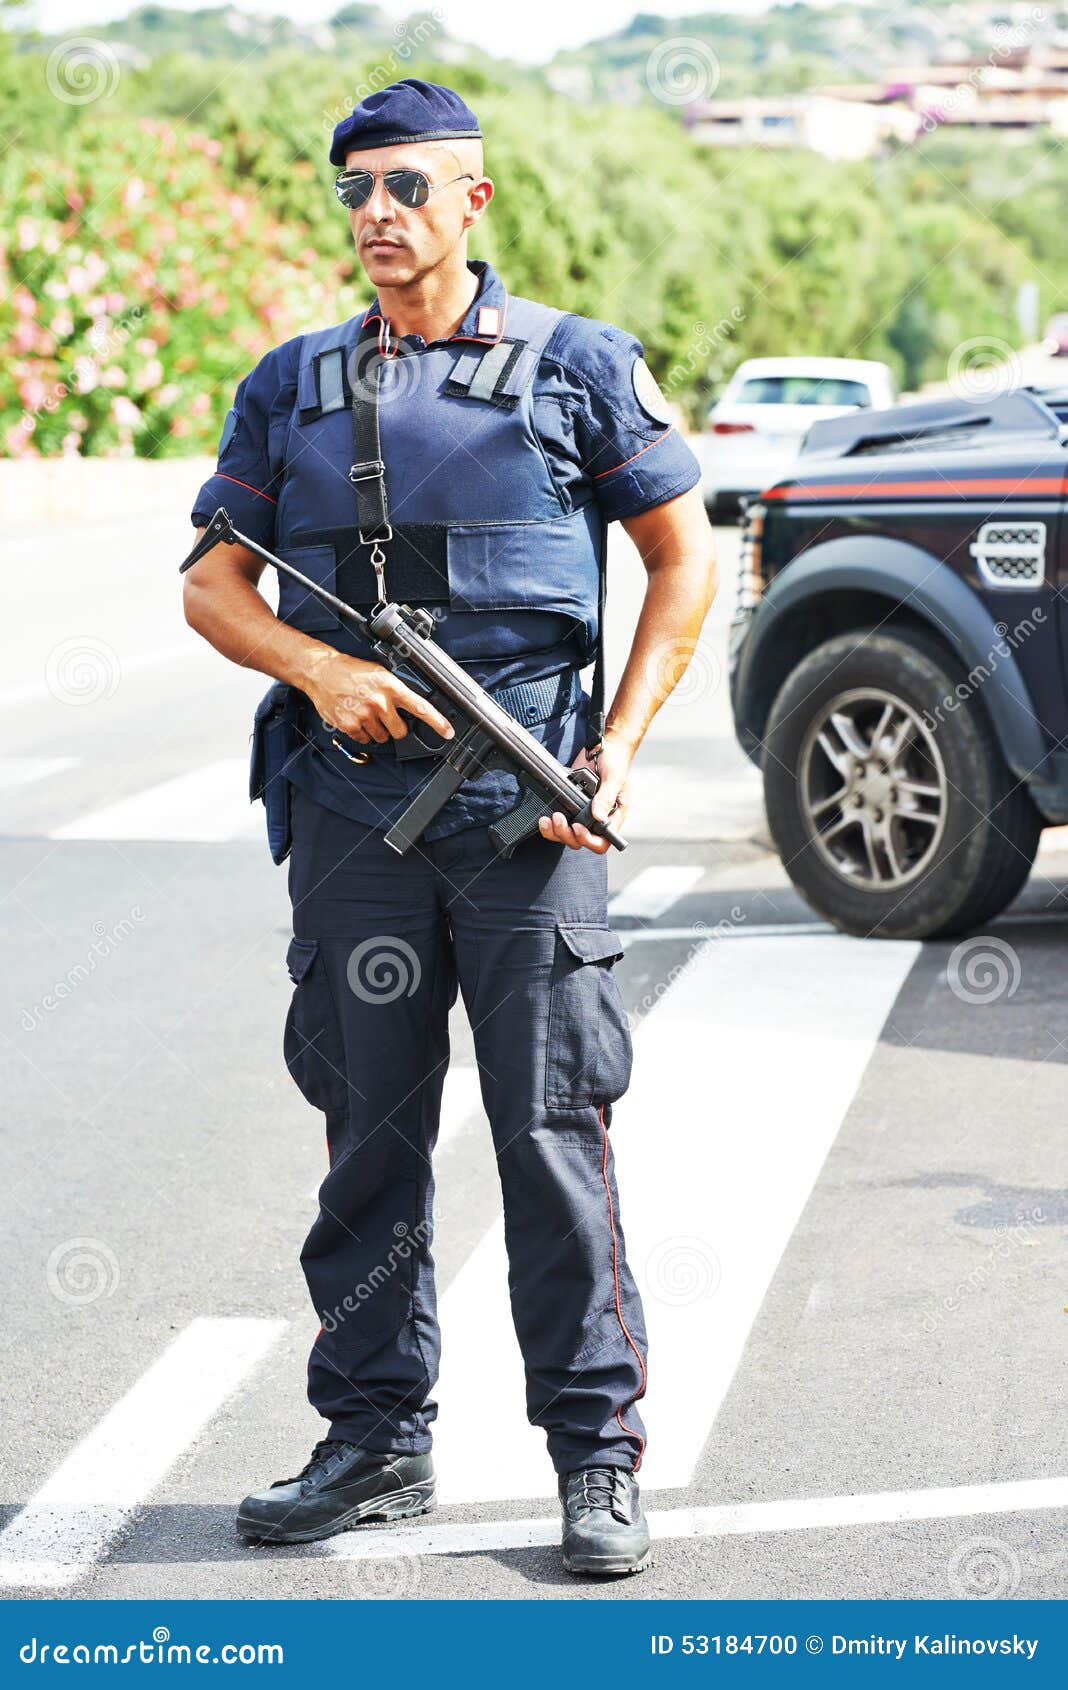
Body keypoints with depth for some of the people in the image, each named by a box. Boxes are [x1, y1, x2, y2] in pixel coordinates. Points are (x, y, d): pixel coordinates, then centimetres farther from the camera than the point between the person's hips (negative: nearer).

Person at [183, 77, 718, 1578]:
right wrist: (318, 666, -9)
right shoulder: (293, 387, 11)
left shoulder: (574, 366, 3)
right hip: (355, 805, 3)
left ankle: (598, 1453, 7)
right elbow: (214, 583, 11)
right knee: (371, 1130, 8)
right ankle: (376, 1439, 19)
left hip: (529, 805, -3)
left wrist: (617, 749, -3)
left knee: (553, 1129, -2)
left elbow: (685, 560, 6)